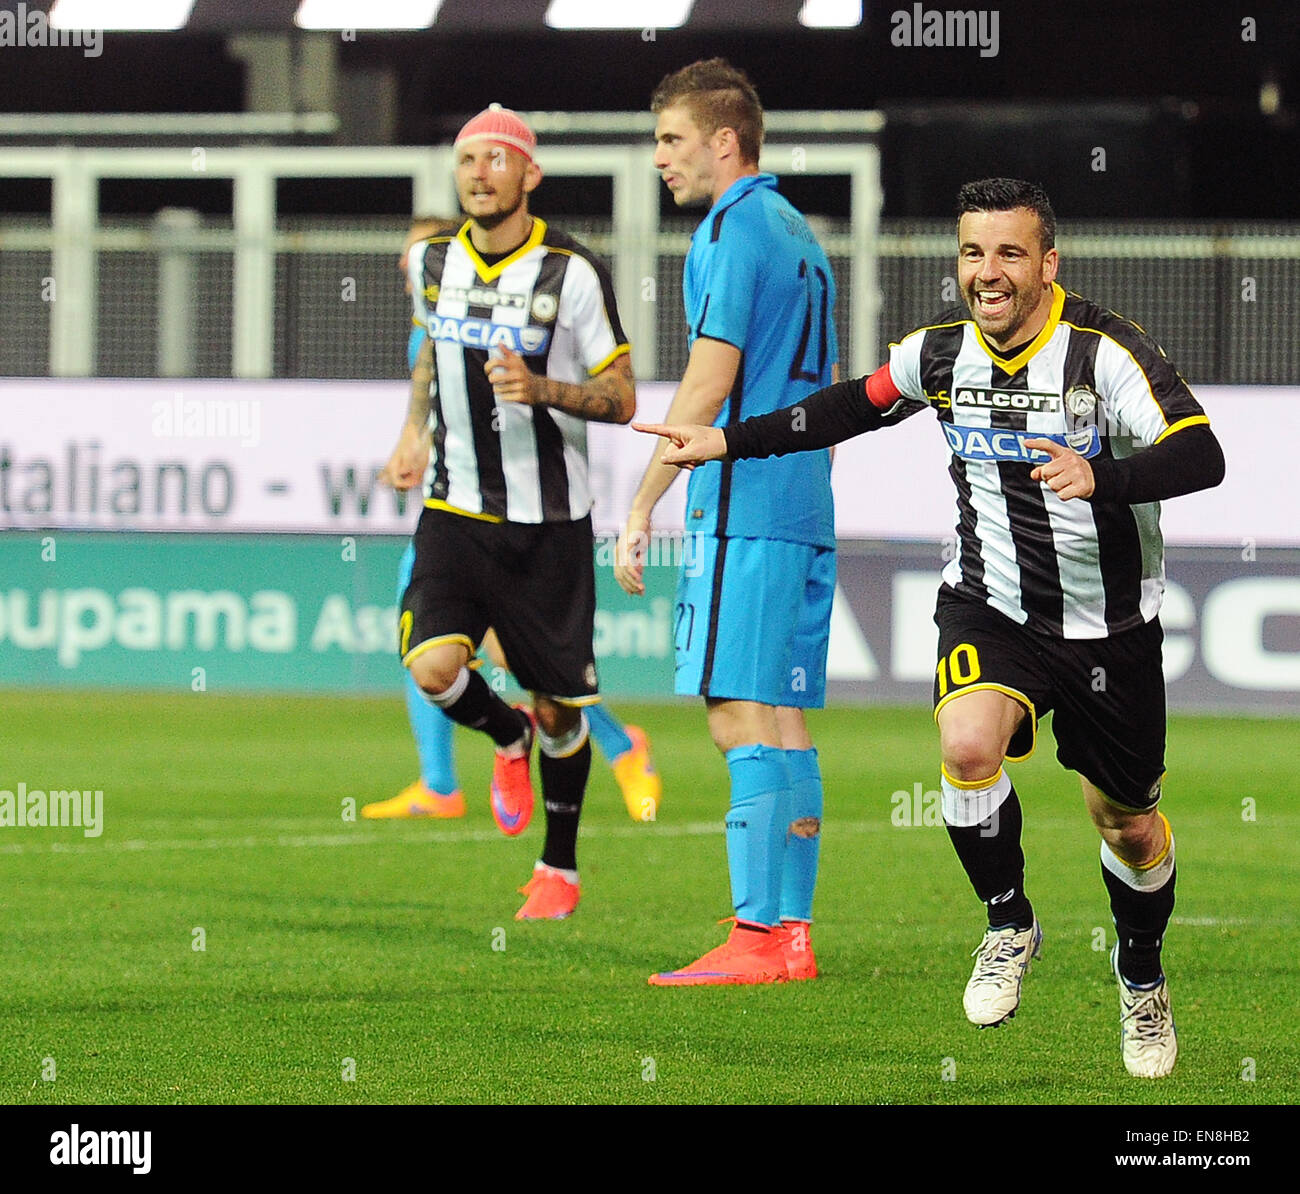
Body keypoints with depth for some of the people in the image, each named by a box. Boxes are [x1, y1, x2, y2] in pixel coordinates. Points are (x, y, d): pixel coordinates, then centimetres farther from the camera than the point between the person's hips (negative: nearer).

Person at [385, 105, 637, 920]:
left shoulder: (572, 274, -10)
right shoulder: (432, 263, 3)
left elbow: (621, 399, -7)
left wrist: (541, 388, -24)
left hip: (548, 523, -3)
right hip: (455, 511, 3)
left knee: (559, 706, 5)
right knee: (434, 668, -19)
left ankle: (559, 868, 25)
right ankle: (509, 738, 16)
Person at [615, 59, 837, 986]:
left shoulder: (732, 232, -10)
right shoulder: (799, 233, 19)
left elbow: (707, 389, -16)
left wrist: (641, 508, -13)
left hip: (744, 509, -9)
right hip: (807, 511, 9)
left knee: (742, 717, -10)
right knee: (784, 721, 9)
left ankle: (757, 936, -14)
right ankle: (791, 933, 8)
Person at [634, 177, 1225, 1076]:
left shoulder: (1108, 352, -20)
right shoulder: (942, 350, -5)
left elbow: (1201, 457, -31)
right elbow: (856, 406, 14)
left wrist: (1102, 477, -49)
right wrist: (727, 441, 13)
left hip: (1110, 629, -2)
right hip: (992, 606, 2)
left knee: (1127, 824, 11)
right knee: (968, 745, -28)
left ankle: (1142, 977, 42)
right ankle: (1009, 927, -4)